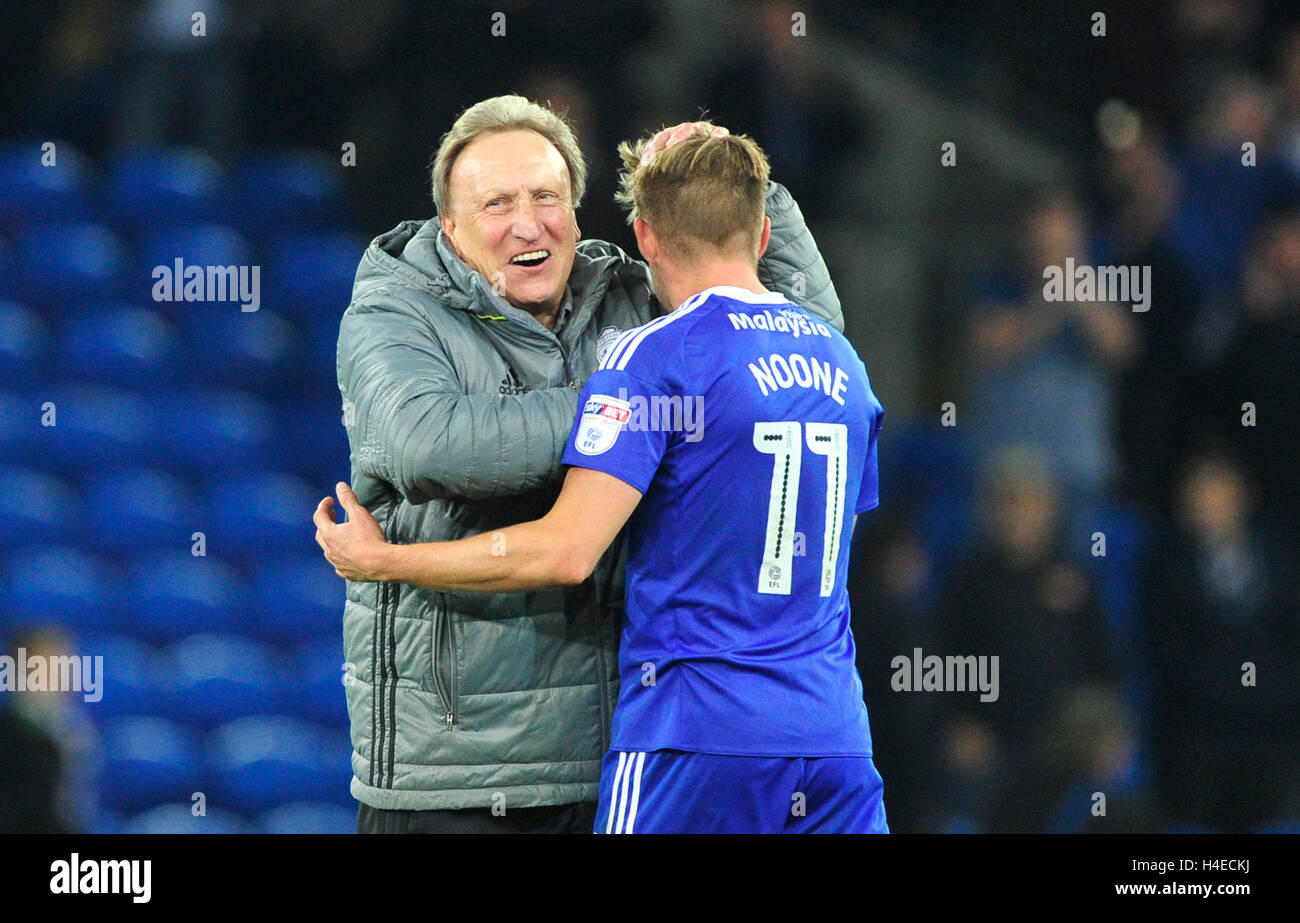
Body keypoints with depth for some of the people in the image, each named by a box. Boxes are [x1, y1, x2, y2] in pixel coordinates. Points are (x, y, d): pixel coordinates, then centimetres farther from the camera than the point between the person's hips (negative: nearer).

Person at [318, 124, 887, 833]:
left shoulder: (654, 356, -8)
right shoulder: (841, 360, 14)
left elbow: (566, 552, -15)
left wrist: (379, 560, -4)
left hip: (698, 735, -6)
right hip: (836, 740, 6)